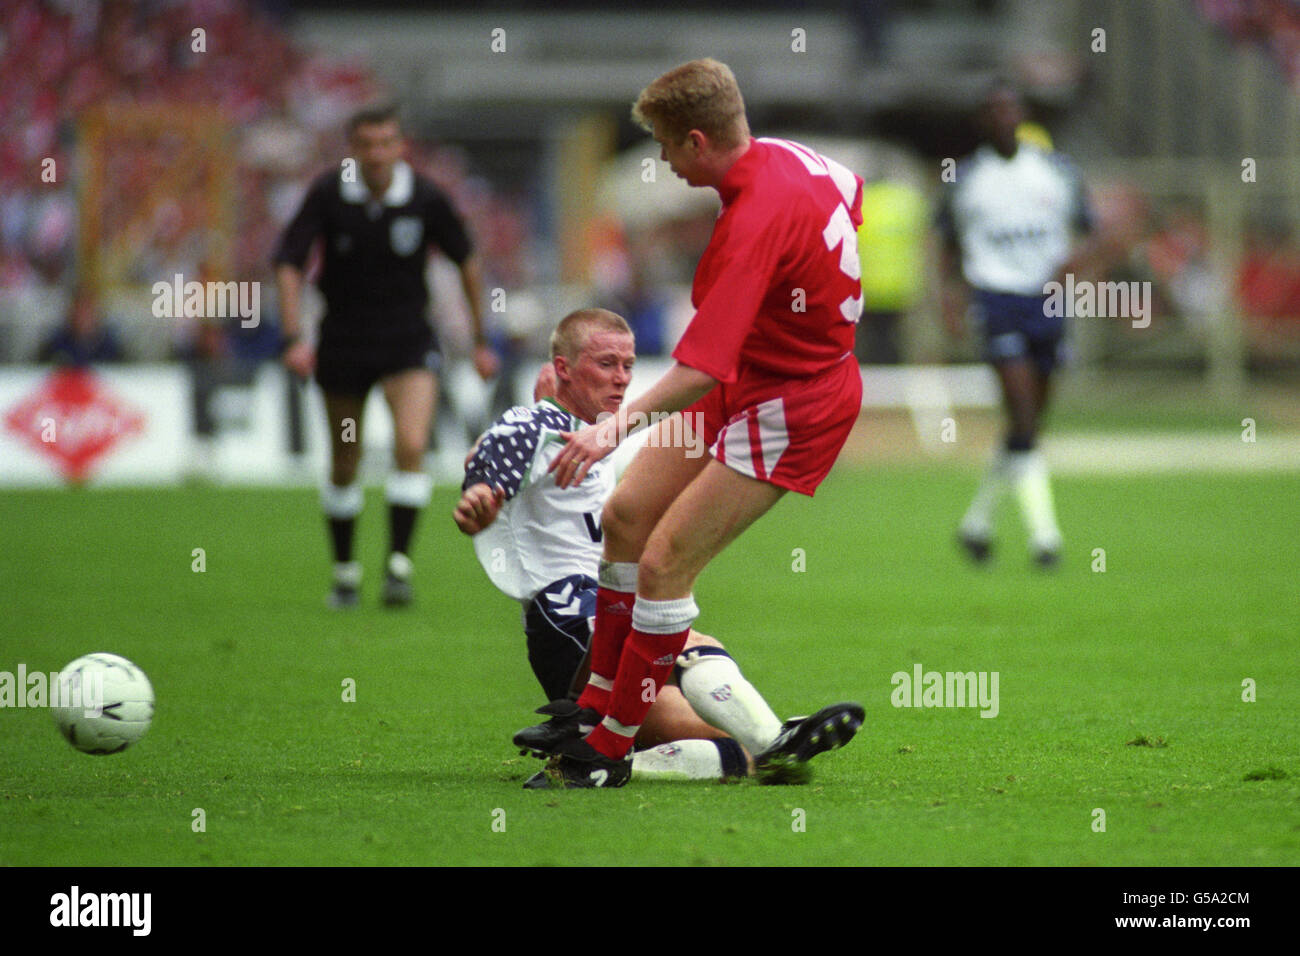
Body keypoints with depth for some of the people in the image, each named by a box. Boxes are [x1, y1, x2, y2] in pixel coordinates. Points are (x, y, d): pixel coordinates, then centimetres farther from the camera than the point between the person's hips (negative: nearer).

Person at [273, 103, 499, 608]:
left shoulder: (426, 198, -10)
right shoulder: (327, 194, -12)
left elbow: (466, 260, 5)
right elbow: (287, 263, -9)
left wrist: (481, 339, 9)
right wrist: (294, 337, -21)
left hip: (408, 339, -1)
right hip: (344, 338, 1)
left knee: (411, 445, -21)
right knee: (344, 466, 8)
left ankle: (399, 566, -14)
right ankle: (345, 572, 25)